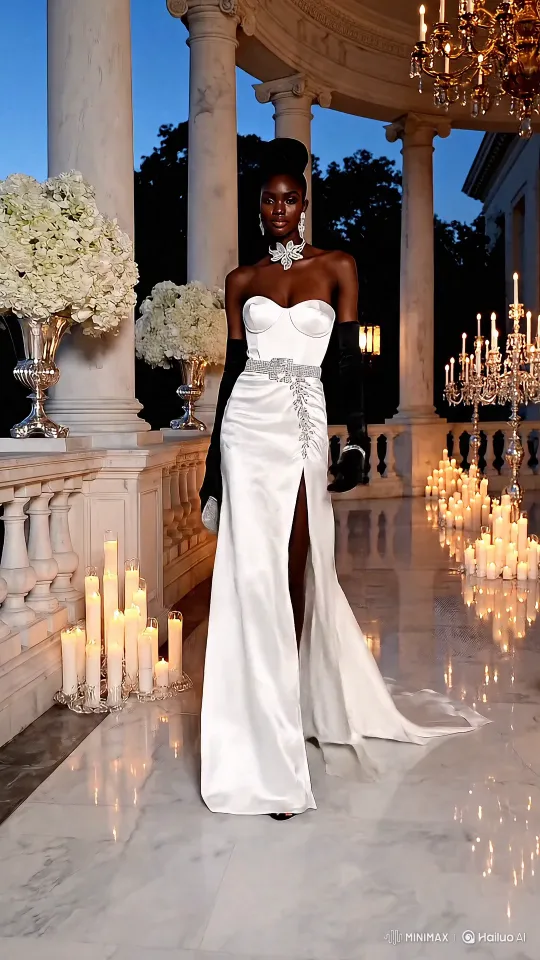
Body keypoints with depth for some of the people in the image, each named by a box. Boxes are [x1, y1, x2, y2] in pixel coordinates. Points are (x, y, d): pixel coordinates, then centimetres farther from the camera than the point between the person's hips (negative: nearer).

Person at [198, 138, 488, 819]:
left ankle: (296, 707, 18)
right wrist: (213, 460, 9)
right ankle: (267, 748, 1)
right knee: (254, 574, -6)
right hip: (248, 424, 1)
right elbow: (232, 366, 12)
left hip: (304, 427, -1)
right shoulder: (241, 280, 13)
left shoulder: (337, 267, 9)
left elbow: (350, 358, 4)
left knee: (296, 573, -2)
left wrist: (356, 440, -6)